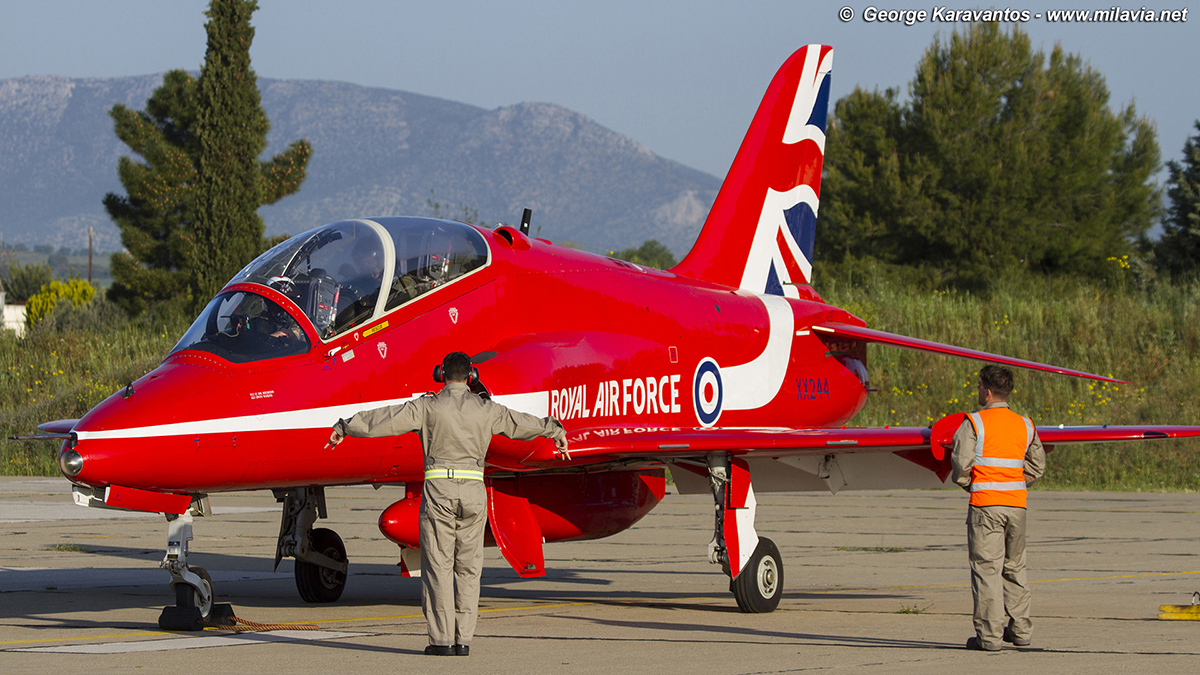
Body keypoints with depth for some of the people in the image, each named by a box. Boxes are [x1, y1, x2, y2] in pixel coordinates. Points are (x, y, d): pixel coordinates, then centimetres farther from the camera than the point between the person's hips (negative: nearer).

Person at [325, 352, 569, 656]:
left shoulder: (428, 407, -1)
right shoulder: (486, 410, 7)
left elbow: (382, 420, 1)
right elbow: (524, 423, 22)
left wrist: (344, 427, 15)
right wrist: (556, 431, 41)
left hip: (439, 490, -2)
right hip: (473, 491, 2)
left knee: (438, 566, 2)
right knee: (468, 568, 8)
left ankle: (442, 639, -2)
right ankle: (463, 639, 4)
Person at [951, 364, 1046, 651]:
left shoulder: (974, 423, -7)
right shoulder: (1025, 425, 10)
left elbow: (961, 461, -11)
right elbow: (1037, 464, 16)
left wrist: (965, 483, 9)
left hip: (985, 503, -5)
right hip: (1017, 504, 5)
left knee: (986, 568, -4)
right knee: (1014, 568, 17)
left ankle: (989, 635, -7)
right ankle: (1020, 628, 20)